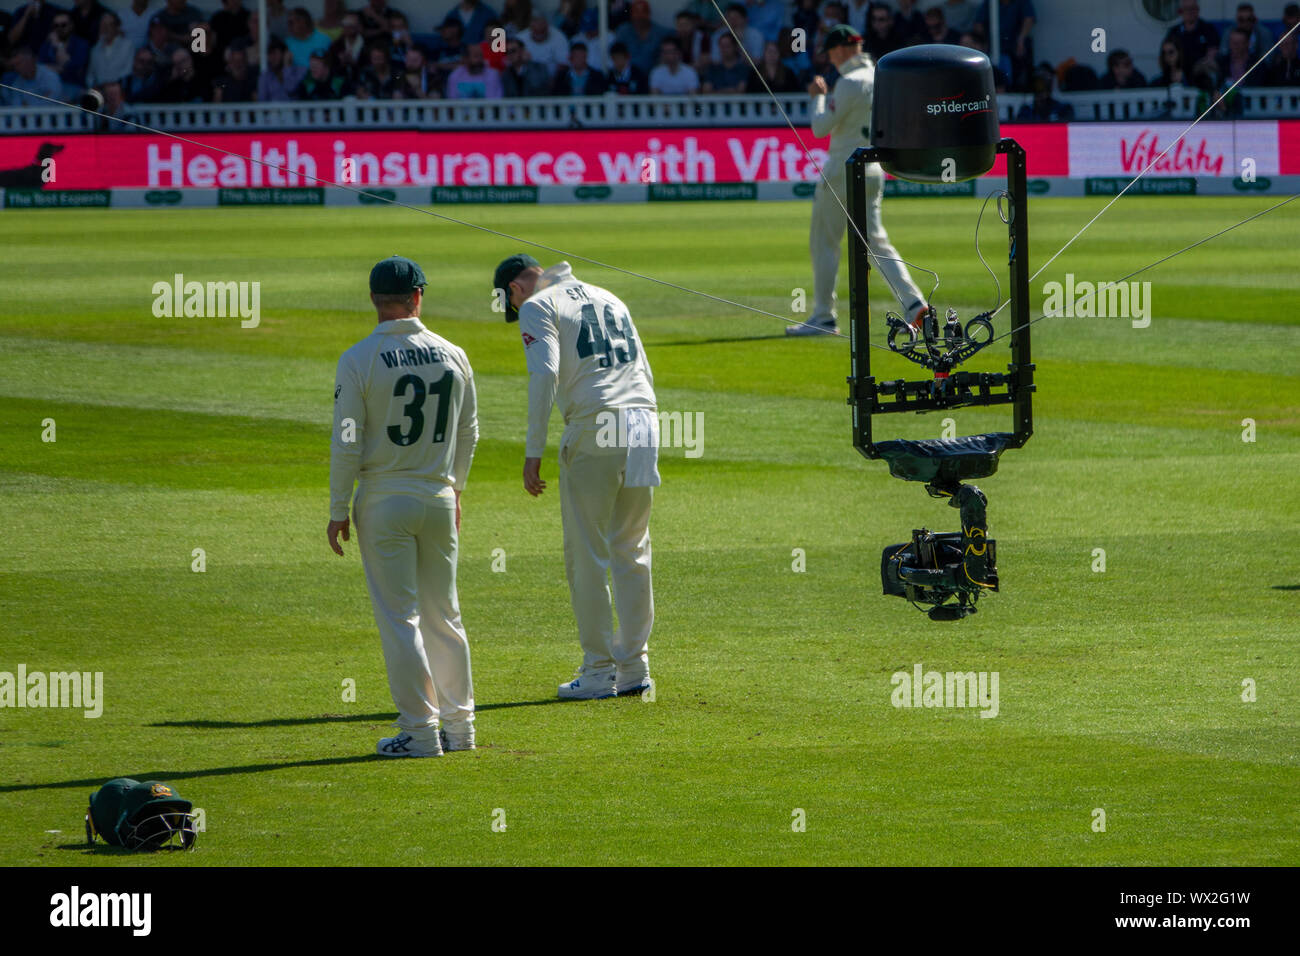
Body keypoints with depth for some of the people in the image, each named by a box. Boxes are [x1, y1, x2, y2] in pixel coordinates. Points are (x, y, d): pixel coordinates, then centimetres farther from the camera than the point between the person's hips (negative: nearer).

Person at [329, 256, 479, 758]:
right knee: (444, 615, 15)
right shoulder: (452, 356, 1)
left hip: (383, 503, -4)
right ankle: (459, 724, 19)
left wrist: (338, 512, -5)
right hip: (439, 499, 4)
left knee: (399, 617, 0)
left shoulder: (359, 360, -12)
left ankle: (420, 730, -2)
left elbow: (346, 442, -13)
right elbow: (468, 433, 11)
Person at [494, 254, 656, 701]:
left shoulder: (538, 307, 3)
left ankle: (599, 673, 2)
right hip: (644, 421, 7)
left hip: (593, 429, -7)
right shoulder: (608, 299, 24)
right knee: (632, 555, 14)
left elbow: (544, 375, -12)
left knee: (586, 557, 1)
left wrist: (533, 453, -14)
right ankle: (634, 668, 15)